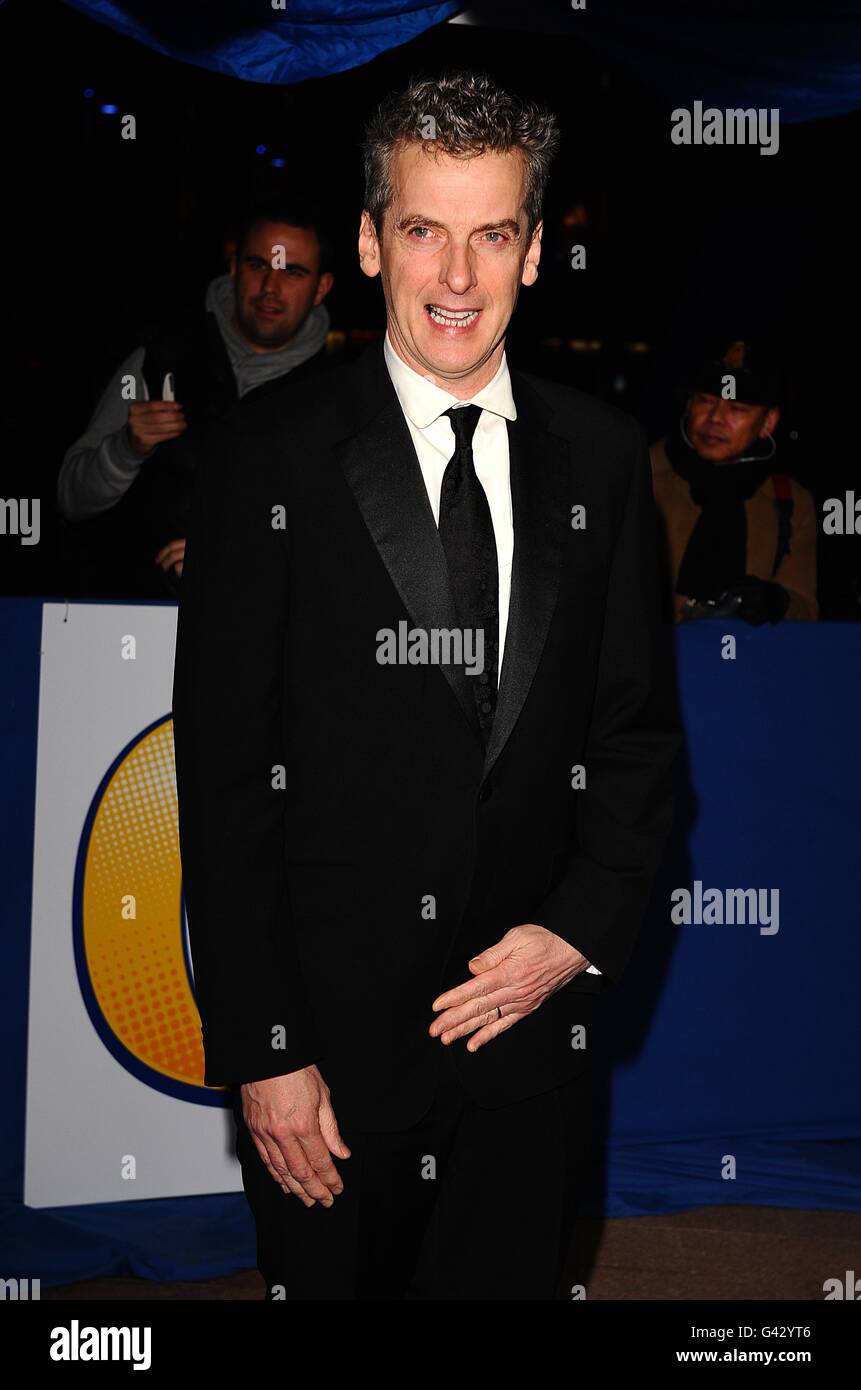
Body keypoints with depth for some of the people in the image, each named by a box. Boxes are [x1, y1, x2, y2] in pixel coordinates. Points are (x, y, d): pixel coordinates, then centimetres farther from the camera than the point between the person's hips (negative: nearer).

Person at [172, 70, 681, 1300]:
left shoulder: (602, 459, 2)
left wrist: (583, 930, -7)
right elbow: (223, 776, -9)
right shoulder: (273, 466, -8)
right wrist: (259, 1054, -10)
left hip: (530, 1036, 3)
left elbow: (639, 728, 7)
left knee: (512, 1283, 18)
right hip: (329, 1048, -2)